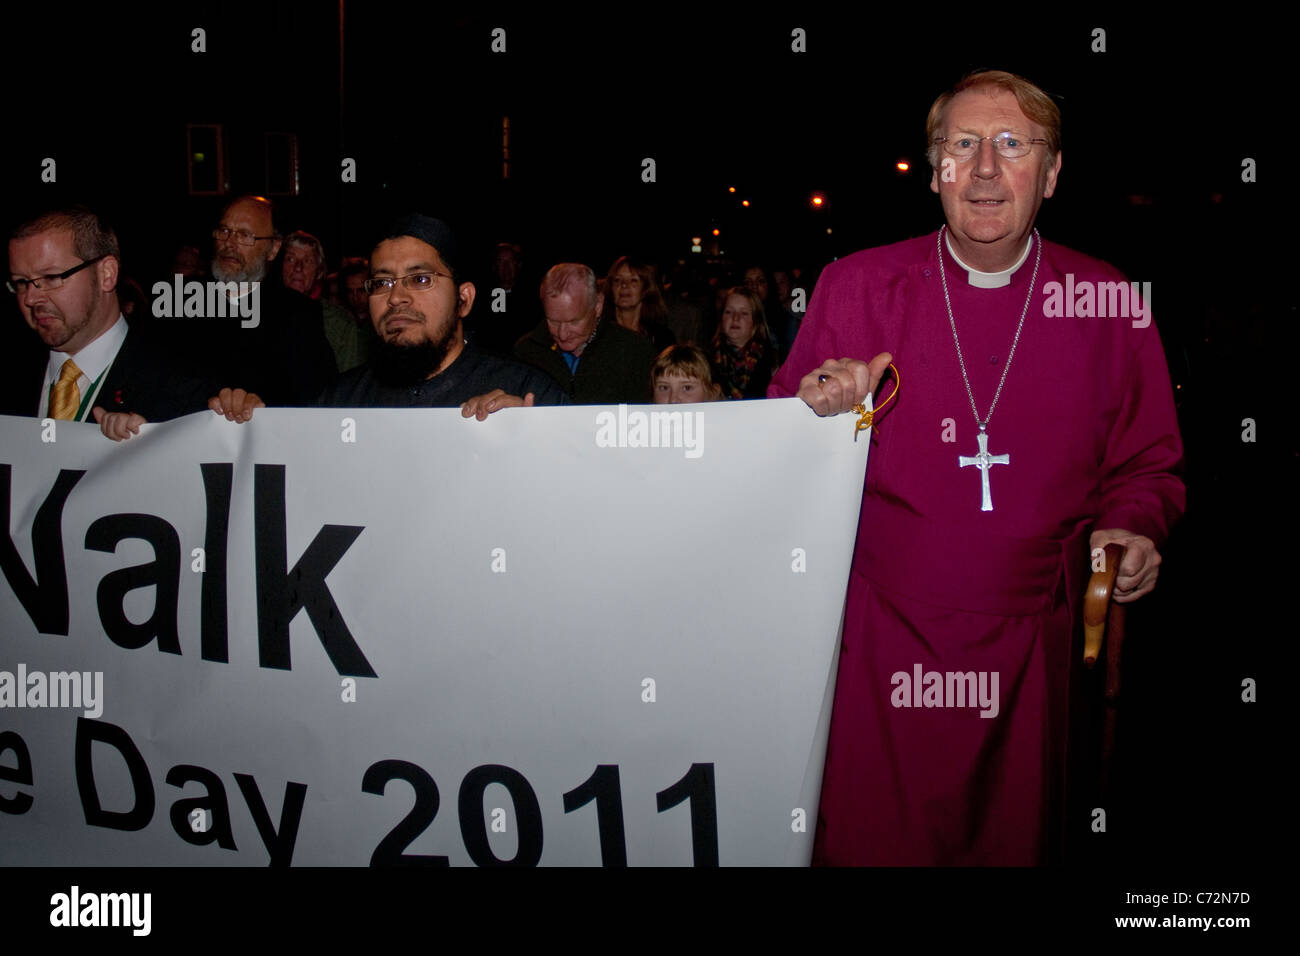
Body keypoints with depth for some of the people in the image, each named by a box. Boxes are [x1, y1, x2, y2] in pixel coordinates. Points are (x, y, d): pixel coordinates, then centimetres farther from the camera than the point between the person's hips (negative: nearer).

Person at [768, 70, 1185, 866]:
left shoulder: (1106, 302, 1)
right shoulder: (856, 286, -1)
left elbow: (1148, 467, 10)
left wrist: (1130, 530, -10)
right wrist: (818, 414, -16)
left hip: (1033, 650, 1)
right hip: (883, 642, -1)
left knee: (1017, 844, 16)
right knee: (867, 845, 9)